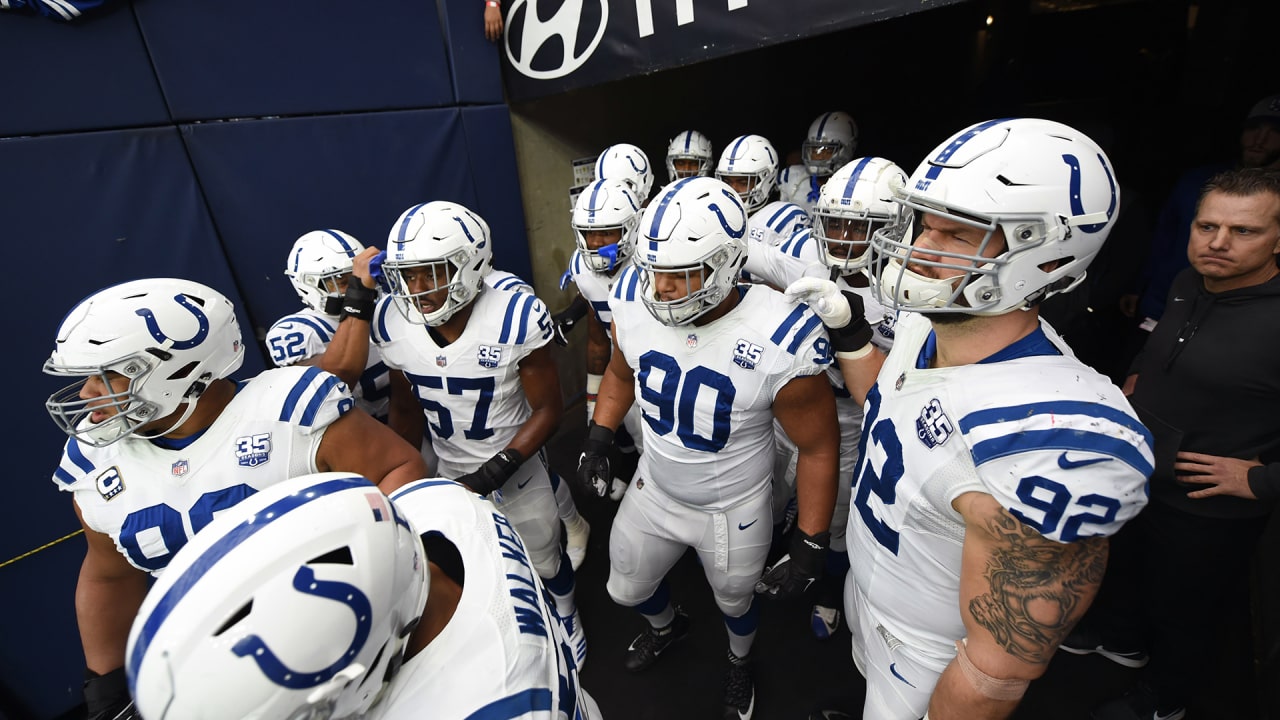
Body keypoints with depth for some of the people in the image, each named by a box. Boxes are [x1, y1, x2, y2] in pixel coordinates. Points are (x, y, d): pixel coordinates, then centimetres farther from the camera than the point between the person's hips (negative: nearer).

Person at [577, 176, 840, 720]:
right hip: (654, 489, 4)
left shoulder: (779, 341, -32)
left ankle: (739, 662, 65)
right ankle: (667, 625, 64)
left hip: (732, 509, -3)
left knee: (734, 603, 27)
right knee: (626, 591, 26)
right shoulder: (635, 303, -19)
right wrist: (598, 441, 0)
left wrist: (810, 546, -16)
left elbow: (819, 448, -18)